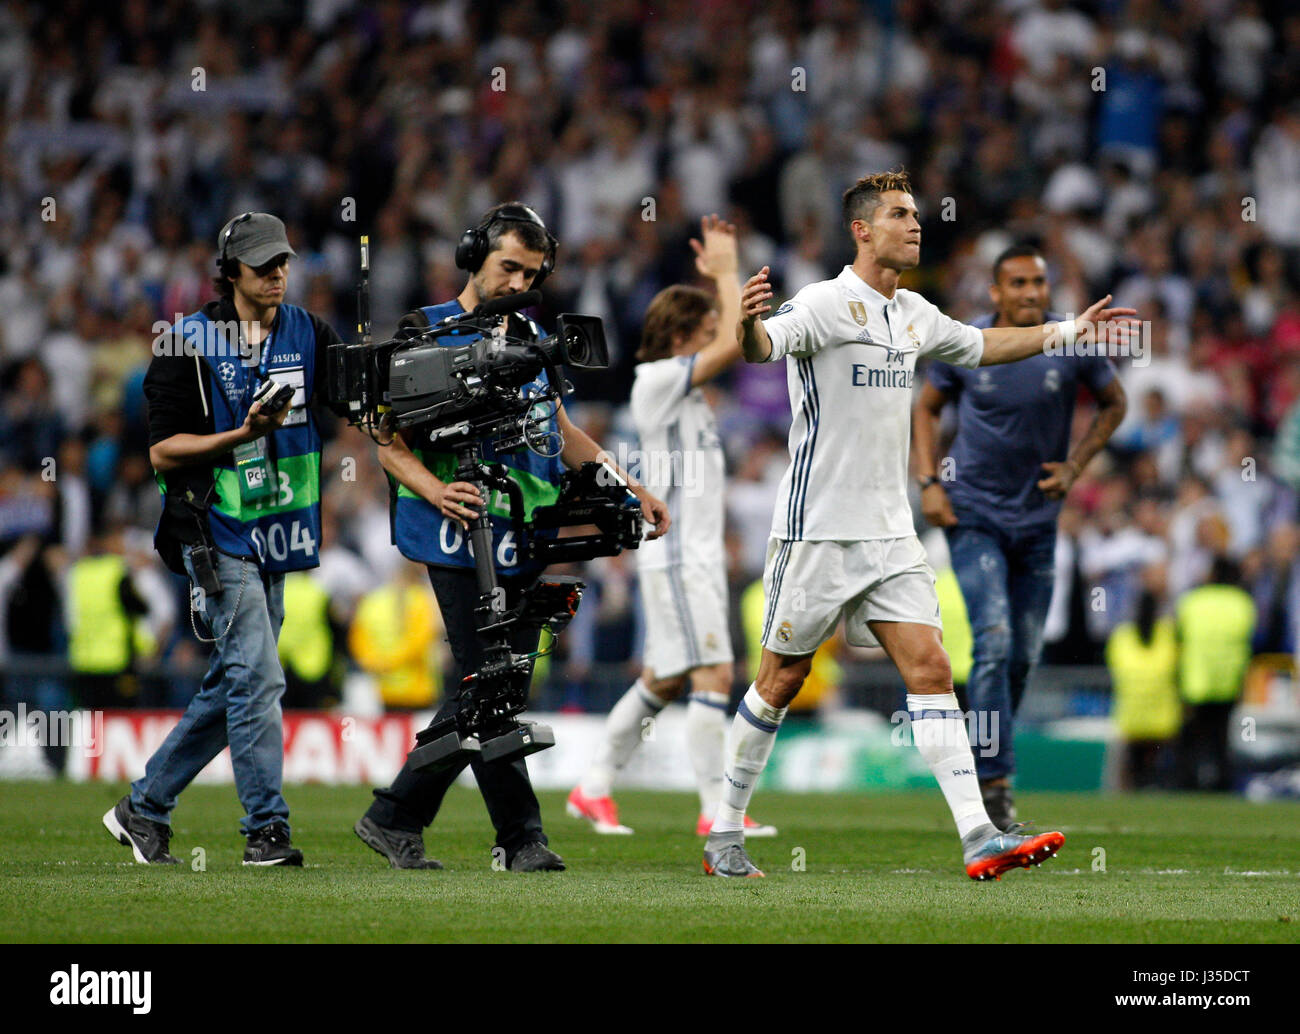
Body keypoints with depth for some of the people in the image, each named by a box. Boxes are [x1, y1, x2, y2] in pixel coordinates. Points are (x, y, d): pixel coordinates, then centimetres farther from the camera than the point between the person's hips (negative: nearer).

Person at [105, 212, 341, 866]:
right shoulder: (190, 344, -7)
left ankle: (143, 809, 22)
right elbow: (163, 452, -10)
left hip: (276, 537, 6)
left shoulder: (308, 335, 8)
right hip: (217, 534, -6)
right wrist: (243, 434, -21)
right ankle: (266, 828, -10)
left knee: (232, 688, 10)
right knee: (256, 677, -15)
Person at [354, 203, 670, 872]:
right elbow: (392, 445, -3)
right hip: (464, 540, -7)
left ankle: (395, 818, 13)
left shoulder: (530, 338, 17)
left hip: (523, 543, 7)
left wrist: (631, 489, 20)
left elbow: (561, 433, 28)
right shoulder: (427, 334, -2)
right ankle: (521, 835, -1)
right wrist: (436, 491, -22)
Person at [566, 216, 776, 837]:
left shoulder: (681, 384, 15)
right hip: (676, 555, -10)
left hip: (698, 554, 10)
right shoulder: (657, 380, -12)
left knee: (665, 681, 14)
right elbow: (735, 343, -19)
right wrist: (726, 271, -9)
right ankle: (716, 809, -11)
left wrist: (722, 273, 19)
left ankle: (593, 788, 23)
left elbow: (742, 339, 26)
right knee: (713, 676, -12)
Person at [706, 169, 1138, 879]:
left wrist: (1068, 330, 31)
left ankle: (978, 836, -12)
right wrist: (747, 325, -53)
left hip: (889, 532, 6)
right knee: (783, 680, 3)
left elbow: (979, 346, 32)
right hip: (818, 527, -6)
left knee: (931, 670, -6)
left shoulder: (914, 315, 12)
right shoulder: (826, 303, -11)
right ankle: (724, 834, 17)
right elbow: (764, 346, -30)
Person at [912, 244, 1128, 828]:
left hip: (1038, 518, 3)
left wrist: (1074, 467, 0)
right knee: (994, 642, -16)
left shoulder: (1074, 347, -6)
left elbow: (1113, 404, 11)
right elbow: (927, 408, 9)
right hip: (973, 514, -3)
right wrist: (929, 483, -2)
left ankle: (985, 760, 28)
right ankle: (994, 781, -15)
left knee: (1023, 656, 8)